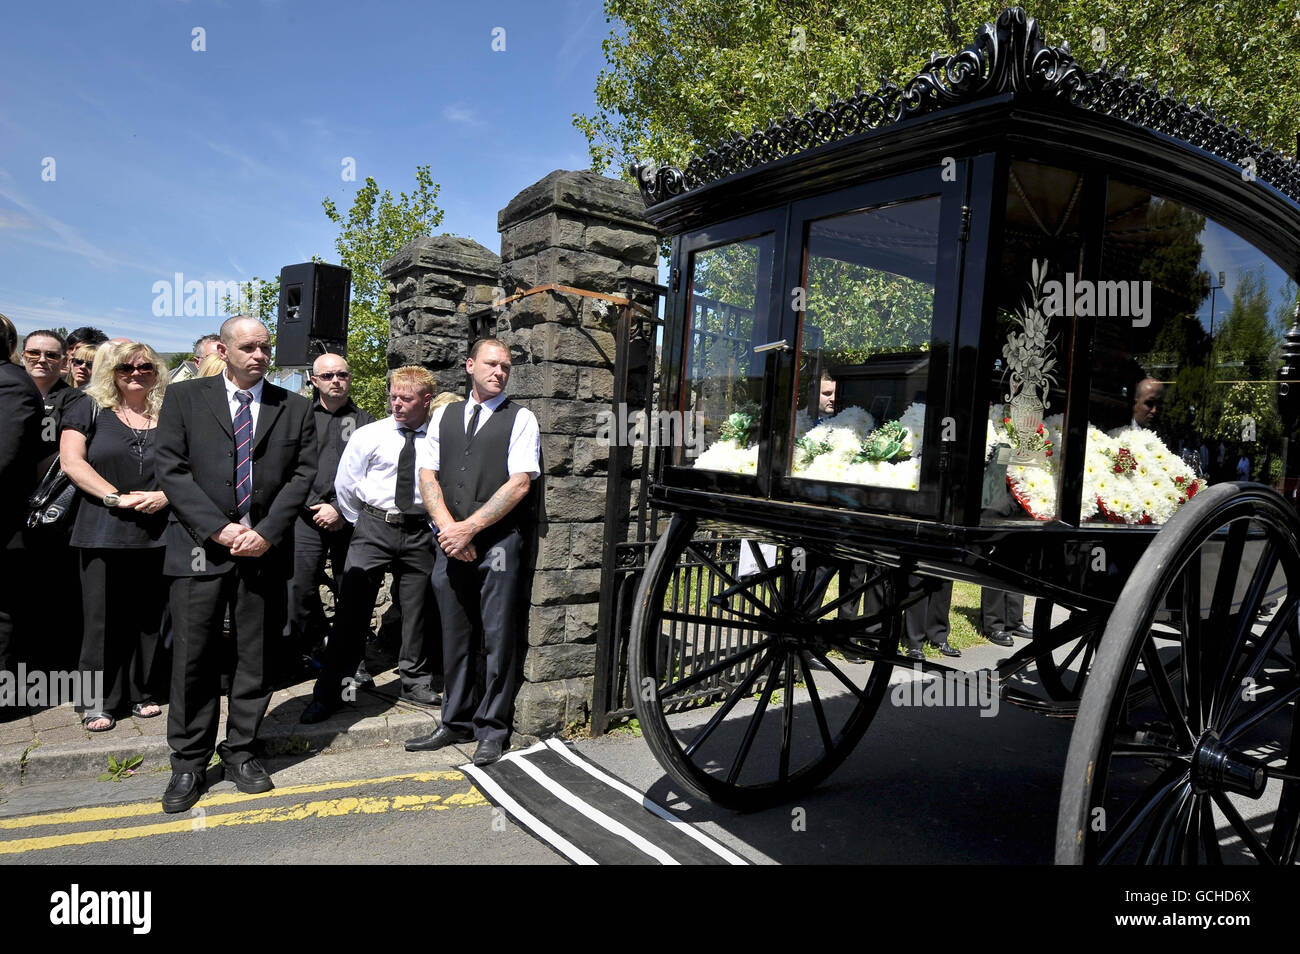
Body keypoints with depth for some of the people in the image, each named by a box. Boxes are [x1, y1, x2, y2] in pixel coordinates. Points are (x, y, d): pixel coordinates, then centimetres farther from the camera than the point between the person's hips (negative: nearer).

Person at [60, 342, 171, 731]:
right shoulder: (91, 409, 5)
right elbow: (71, 461, -4)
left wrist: (166, 495, -10)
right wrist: (117, 498, -14)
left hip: (157, 534, 2)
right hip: (103, 533, -1)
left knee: (149, 618, 9)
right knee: (103, 619, 3)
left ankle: (144, 693, 21)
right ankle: (100, 702, 14)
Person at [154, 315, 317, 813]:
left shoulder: (295, 408, 8)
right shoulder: (183, 397, 5)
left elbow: (303, 475, 2)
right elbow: (171, 470, -2)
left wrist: (266, 532, -10)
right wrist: (219, 529, -12)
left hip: (266, 549, 1)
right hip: (201, 548, -1)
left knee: (256, 659, 9)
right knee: (193, 659, 3)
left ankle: (240, 753, 25)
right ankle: (188, 763, 19)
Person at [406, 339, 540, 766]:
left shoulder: (520, 419, 2)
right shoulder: (444, 415, 15)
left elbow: (519, 483, -8)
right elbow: (428, 476, 9)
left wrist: (469, 527, -12)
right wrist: (448, 528, -6)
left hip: (498, 542, -4)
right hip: (450, 542, 4)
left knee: (498, 638, 2)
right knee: (455, 636, 11)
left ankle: (492, 730, 14)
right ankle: (456, 722, 25)